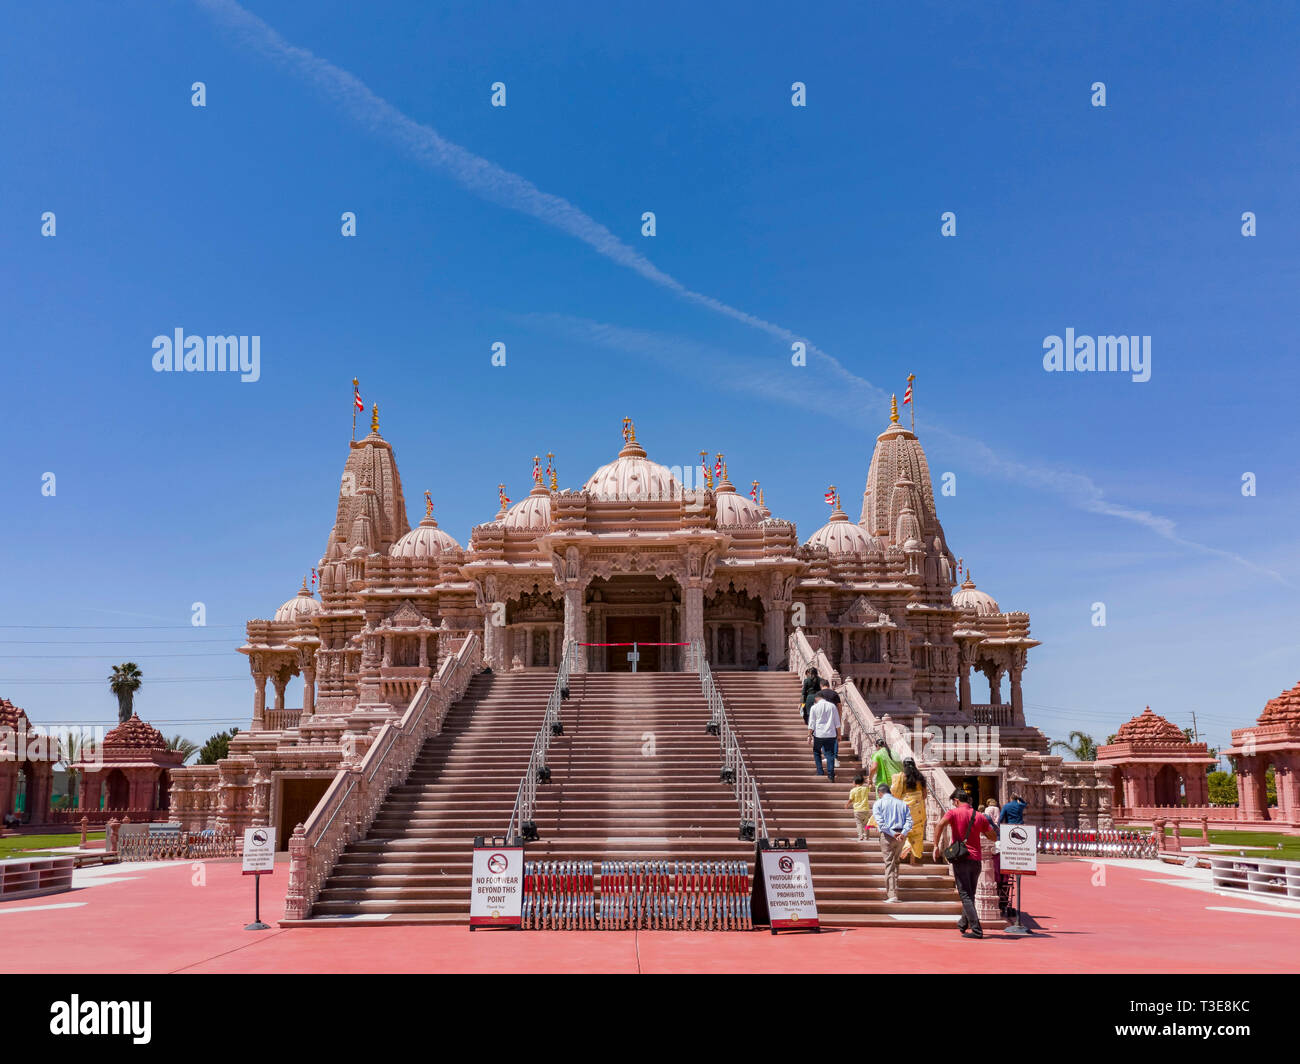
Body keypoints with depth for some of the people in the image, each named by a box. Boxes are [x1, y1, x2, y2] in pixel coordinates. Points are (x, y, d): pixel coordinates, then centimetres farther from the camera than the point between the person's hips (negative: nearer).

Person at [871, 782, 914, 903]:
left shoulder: (878, 803, 2)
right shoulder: (902, 803, 15)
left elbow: (880, 822, -12)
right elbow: (909, 820, 2)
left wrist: (893, 834, -14)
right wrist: (903, 833, -9)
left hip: (887, 835, -4)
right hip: (901, 836, 4)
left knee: (889, 864, -3)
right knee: (895, 862, 17)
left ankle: (892, 895, -10)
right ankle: (890, 892, 22)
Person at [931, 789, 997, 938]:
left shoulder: (954, 812, -3)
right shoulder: (980, 816, 9)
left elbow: (940, 825, -21)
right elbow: (993, 837, 13)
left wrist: (936, 846, -14)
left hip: (961, 858, -5)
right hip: (976, 859, 5)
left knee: (966, 895, -3)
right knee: (970, 894, 19)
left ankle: (976, 930, -11)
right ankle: (963, 924, 33)